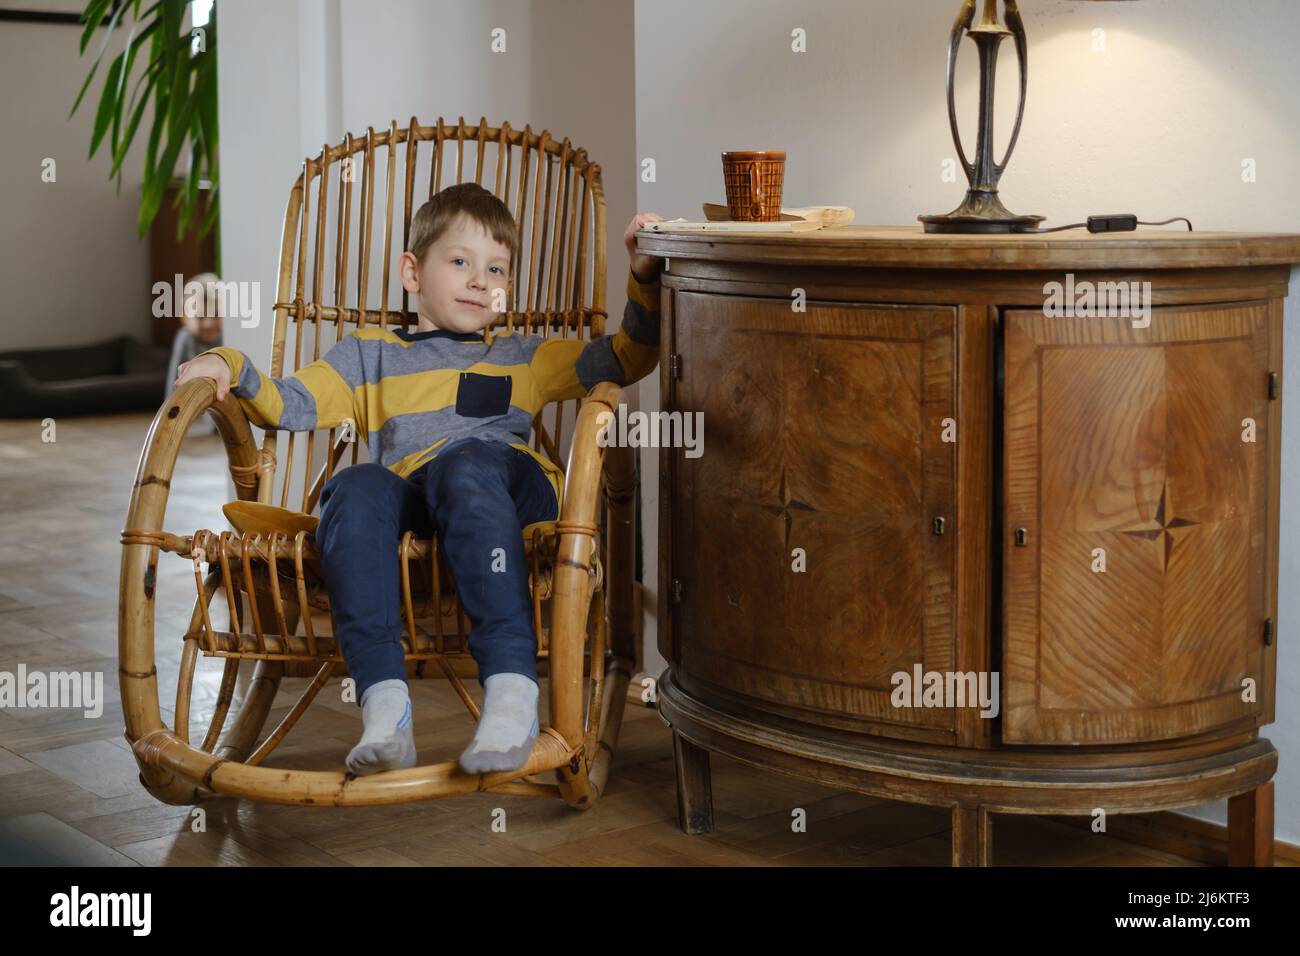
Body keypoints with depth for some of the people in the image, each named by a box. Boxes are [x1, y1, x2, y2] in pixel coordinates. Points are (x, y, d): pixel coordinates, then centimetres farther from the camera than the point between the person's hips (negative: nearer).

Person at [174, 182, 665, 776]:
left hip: (515, 489, -1)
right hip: (407, 497, 1)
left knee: (465, 463, -37)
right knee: (355, 486, -35)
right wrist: (231, 369, 4)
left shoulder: (525, 358, 35)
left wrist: (643, 279, 17)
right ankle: (383, 700, -47)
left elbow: (628, 359, 31)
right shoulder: (370, 355, 33)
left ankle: (511, 686, -51)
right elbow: (290, 405, 22)